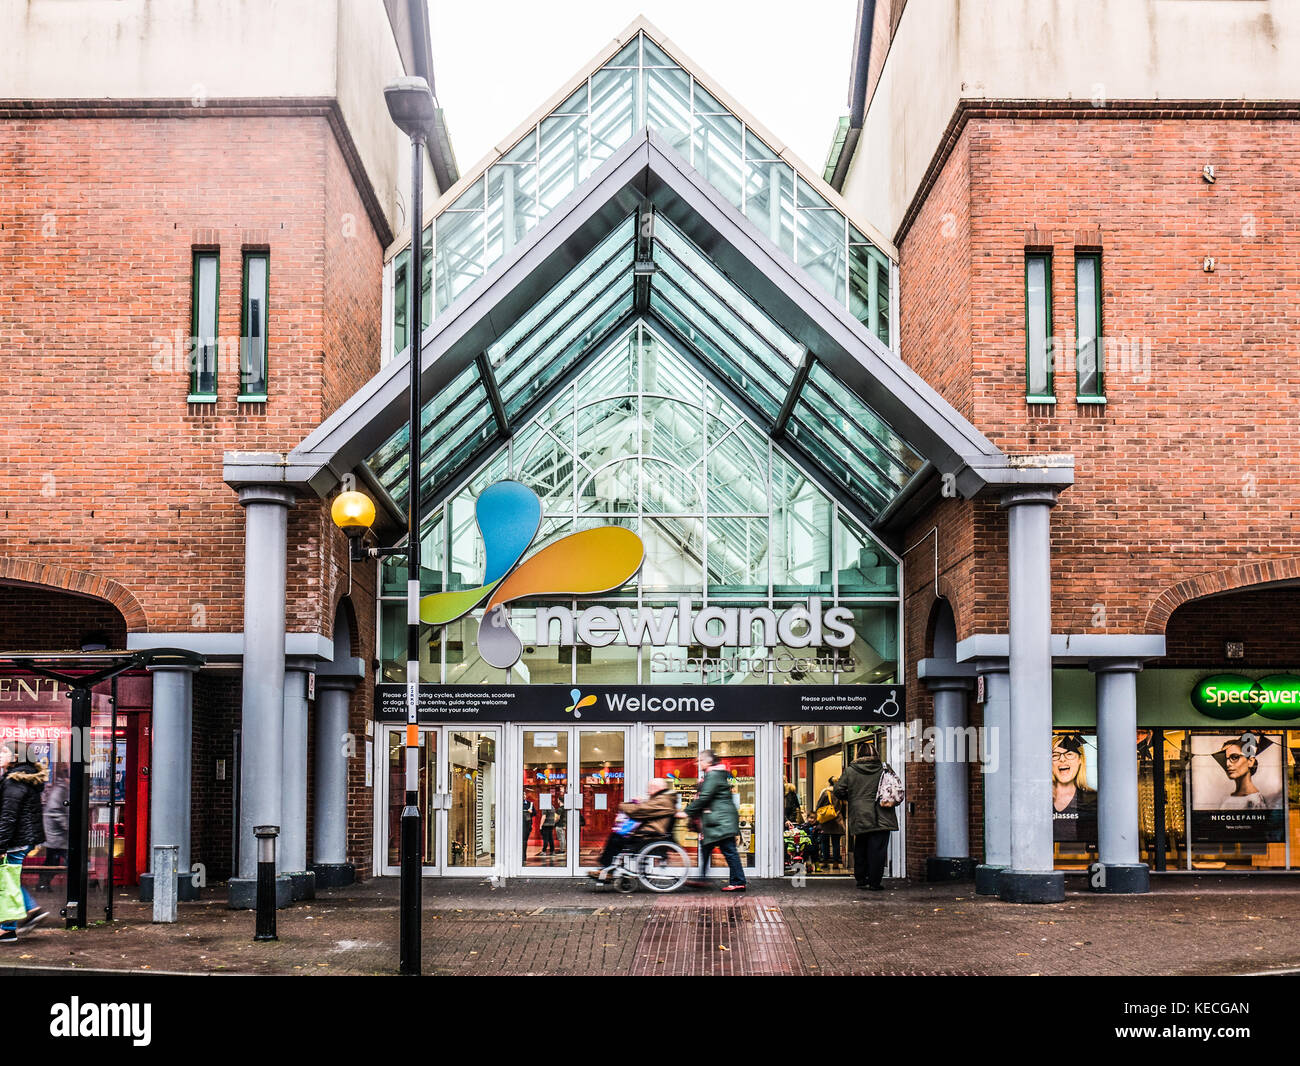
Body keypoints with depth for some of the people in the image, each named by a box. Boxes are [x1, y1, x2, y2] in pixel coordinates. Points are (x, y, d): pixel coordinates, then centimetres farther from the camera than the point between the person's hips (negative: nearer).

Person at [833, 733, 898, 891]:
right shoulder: (884, 770, -1)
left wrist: (850, 798, 17)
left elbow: (839, 791, 0)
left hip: (859, 818, 1)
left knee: (860, 849, 16)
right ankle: (874, 882, -3)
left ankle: (861, 879, 21)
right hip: (881, 818, -1)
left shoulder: (850, 771, 0)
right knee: (877, 849, -1)